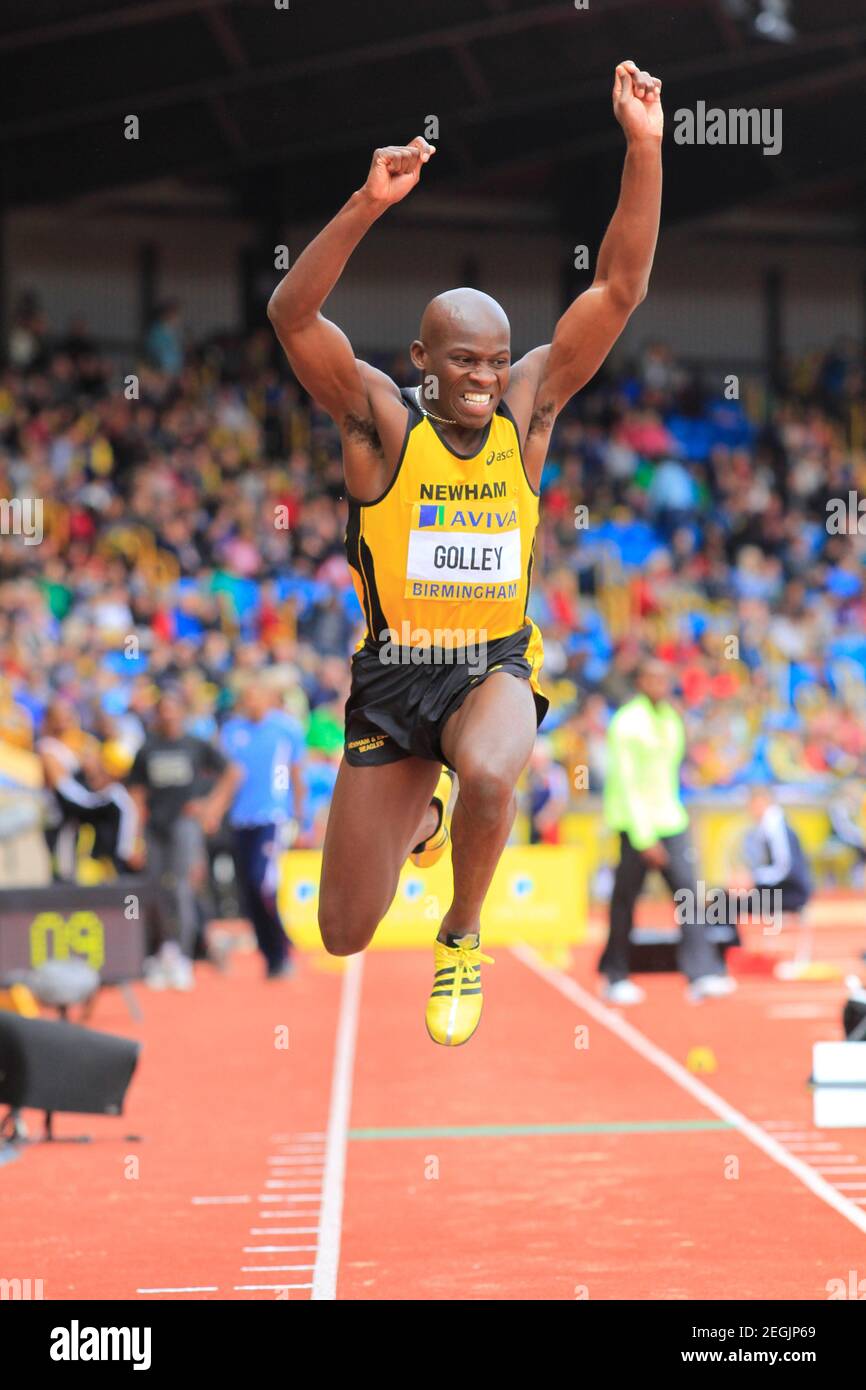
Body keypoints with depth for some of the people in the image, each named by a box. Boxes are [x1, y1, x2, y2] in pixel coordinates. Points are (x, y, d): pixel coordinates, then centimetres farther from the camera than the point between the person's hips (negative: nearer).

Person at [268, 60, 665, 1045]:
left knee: (486, 778, -38)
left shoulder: (526, 410, -3)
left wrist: (643, 148, -20)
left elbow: (620, 289, -8)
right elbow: (290, 315, -27)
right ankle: (415, 808, 42)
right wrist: (369, 205, -40)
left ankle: (463, 936, -5)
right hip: (392, 670, 0)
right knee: (345, 936, 5)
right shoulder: (380, 419, -11)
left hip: (495, 666, 1)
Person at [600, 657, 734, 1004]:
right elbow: (625, 783, -14)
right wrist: (643, 838, -18)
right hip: (636, 824, -6)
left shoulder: (671, 719, 11)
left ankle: (702, 975, -15)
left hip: (671, 820, 6)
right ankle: (615, 978, 16)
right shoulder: (626, 723, -11)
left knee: (688, 893, -8)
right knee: (625, 900, 3)